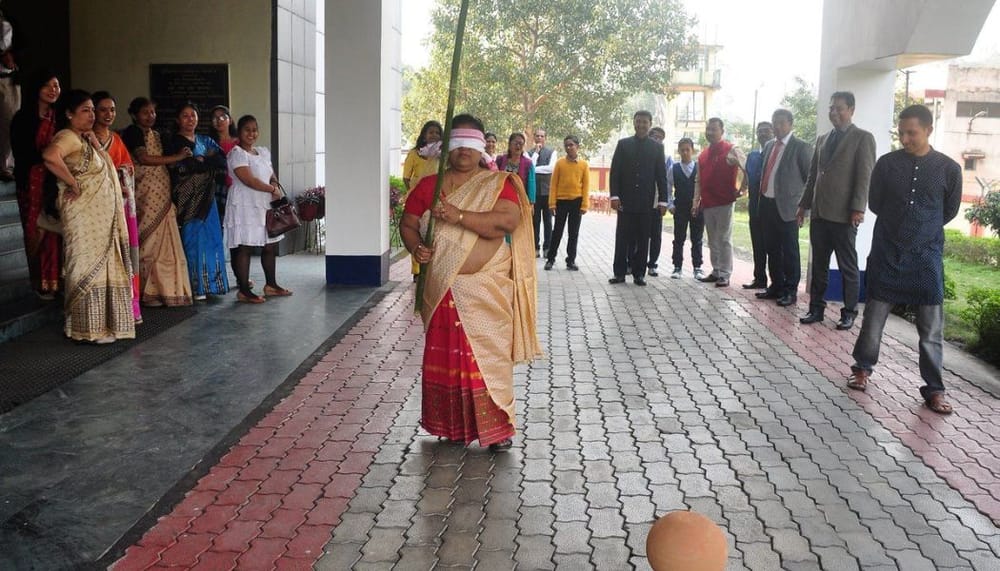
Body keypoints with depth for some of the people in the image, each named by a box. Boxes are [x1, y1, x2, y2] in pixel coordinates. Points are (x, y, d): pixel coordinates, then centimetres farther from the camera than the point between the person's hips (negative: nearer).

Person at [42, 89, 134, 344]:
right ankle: (90, 329, 1)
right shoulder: (68, 136, -12)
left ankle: (100, 323, 21)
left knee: (103, 265, 13)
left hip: (102, 215, 9)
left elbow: (103, 171, 13)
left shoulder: (85, 140, 18)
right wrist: (74, 184, -23)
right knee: (89, 266, -5)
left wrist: (95, 144, 3)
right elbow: (50, 157, -33)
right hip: (84, 215, -9)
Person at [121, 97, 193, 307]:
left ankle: (158, 290, 11)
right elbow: (143, 158, -18)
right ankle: (145, 292, 0)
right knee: (149, 243, -6)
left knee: (164, 243, 5)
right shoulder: (132, 132, -5)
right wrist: (177, 157, -12)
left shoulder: (155, 134, 20)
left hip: (162, 198, 8)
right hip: (146, 197, -8)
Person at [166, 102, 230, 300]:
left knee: (210, 237, 2)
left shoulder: (205, 141, 17)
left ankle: (208, 283, 8)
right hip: (188, 198, -5)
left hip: (206, 197, 5)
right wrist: (209, 163, -6)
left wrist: (201, 161, -11)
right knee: (192, 238, -6)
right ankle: (196, 287, -4)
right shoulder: (175, 142, 2)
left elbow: (221, 160, 2)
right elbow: (182, 167, -14)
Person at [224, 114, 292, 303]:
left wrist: (275, 184, -5)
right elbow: (248, 180, -18)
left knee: (270, 245, 12)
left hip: (265, 206, 8)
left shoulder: (263, 152, 17)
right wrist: (273, 190, -12)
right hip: (245, 207, -8)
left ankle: (271, 285, 24)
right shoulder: (237, 153, -9)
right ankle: (243, 291, -4)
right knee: (245, 247, -7)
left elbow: (272, 176, 19)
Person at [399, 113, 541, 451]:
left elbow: (508, 221, -17)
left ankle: (495, 427, 5)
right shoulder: (428, 186, 8)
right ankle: (448, 424, 19)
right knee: (443, 356, 7)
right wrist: (415, 246, -11)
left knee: (486, 354, -3)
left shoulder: (498, 184, -1)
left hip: (485, 289, -3)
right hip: (442, 290, 3)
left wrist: (458, 215, -23)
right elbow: (408, 224, 12)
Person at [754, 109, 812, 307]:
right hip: (767, 204, 7)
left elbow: (810, 178, -6)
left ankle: (790, 291, 8)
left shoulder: (801, 147, -6)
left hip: (786, 206, -7)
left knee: (789, 251, 0)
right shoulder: (769, 145, 14)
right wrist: (760, 197, 12)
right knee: (772, 250, 14)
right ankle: (776, 287, 25)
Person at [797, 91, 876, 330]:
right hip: (819, 212, 6)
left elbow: (865, 176, -10)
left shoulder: (862, 138, -2)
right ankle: (816, 308, 17)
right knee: (818, 264, 10)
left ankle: (849, 313, 12)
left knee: (848, 266, 4)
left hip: (843, 214, -6)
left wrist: (858, 208, -17)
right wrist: (804, 204, 14)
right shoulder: (822, 139, 17)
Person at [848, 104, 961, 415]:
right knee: (874, 315, 7)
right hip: (887, 252, 1)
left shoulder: (949, 168, -2)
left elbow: (950, 210, 10)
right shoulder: (887, 163, -1)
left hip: (926, 255, 0)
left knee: (931, 325, 0)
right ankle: (863, 368, 27)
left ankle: (934, 389, 9)